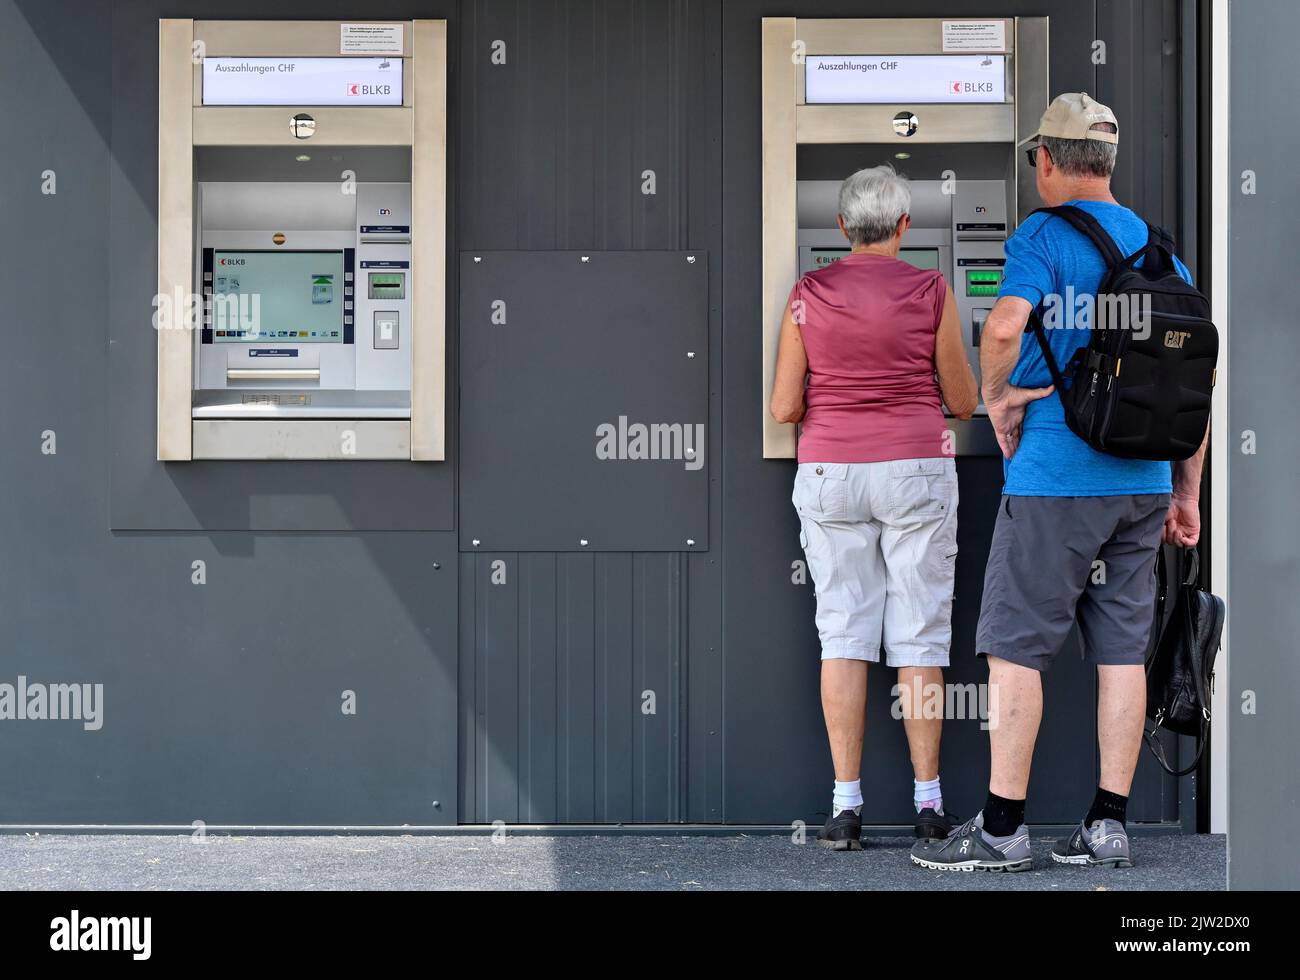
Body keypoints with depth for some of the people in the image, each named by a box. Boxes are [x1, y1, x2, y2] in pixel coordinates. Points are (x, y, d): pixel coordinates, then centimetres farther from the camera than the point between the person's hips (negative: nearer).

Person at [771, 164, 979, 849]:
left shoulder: (808, 295, 1)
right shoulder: (930, 292, -3)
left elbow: (783, 408, 1)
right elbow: (963, 402, 5)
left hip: (830, 472, 1)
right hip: (915, 472, -1)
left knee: (844, 632, 5)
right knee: (918, 635, 5)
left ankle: (846, 806, 2)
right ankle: (928, 802, 10)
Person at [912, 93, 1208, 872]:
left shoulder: (1045, 236, -7)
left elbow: (1004, 325, -28)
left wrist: (998, 400, -9)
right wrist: (1188, 493, 15)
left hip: (1055, 479, -6)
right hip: (1143, 482, 7)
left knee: (1017, 647, 0)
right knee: (1123, 649, 9)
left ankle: (1003, 828, 3)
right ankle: (1109, 827, 12)